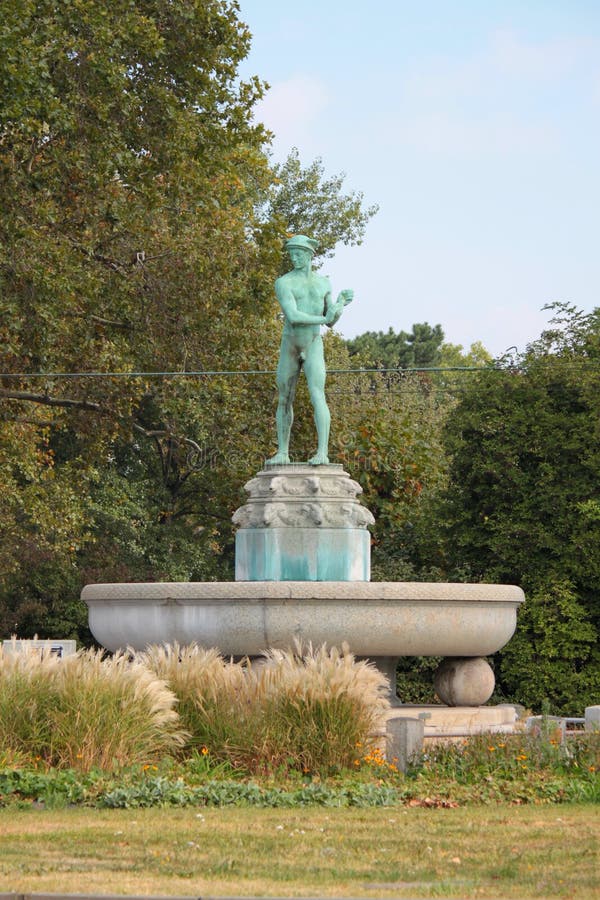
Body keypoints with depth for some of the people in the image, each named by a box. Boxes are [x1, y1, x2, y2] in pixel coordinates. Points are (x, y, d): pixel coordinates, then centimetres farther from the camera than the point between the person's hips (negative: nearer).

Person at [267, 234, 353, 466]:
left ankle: (322, 452, -21)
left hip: (313, 345, 0)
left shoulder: (323, 283, 9)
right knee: (284, 400, 5)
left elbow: (331, 320, 9)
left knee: (317, 396, -16)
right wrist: (322, 319, -13)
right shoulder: (284, 283, -4)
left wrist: (341, 302, -10)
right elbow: (293, 316, -17)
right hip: (289, 347, 0)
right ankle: (282, 453, 15)